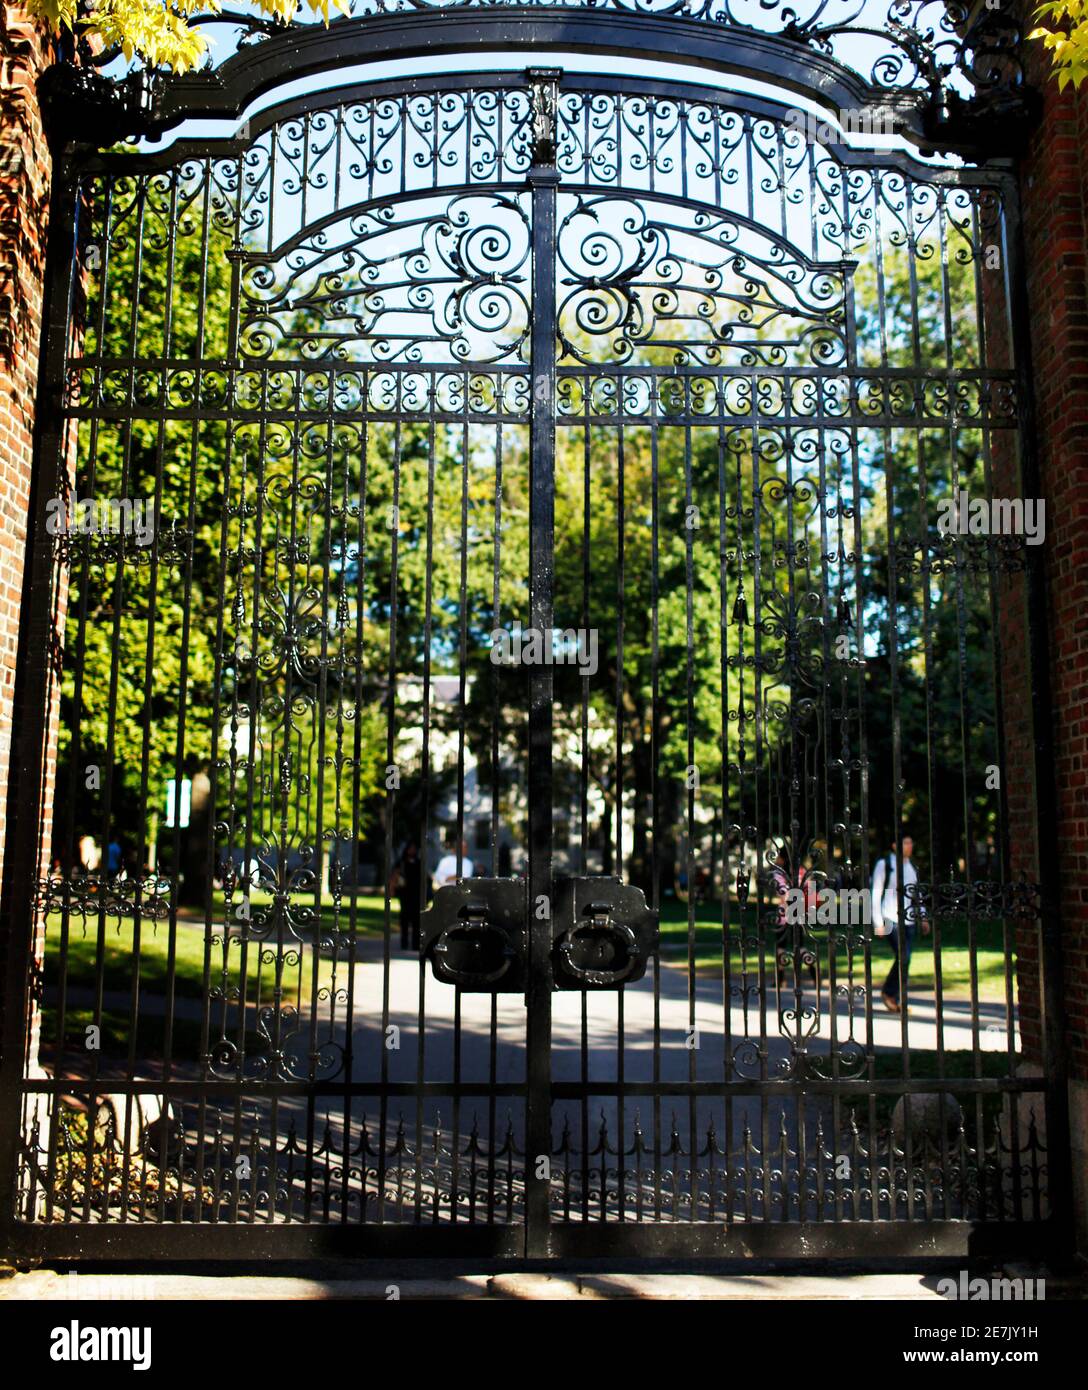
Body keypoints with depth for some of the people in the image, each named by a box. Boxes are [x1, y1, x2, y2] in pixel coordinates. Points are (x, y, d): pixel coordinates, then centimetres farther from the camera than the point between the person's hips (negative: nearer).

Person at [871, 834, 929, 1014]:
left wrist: (923, 918, 15)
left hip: (908, 918, 6)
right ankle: (888, 992, 2)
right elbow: (876, 894, -4)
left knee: (905, 959, 3)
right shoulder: (884, 864, -3)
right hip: (890, 918, -6)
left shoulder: (911, 866, 15)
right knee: (902, 957, -16)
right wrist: (878, 922, -9)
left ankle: (899, 1000, 11)